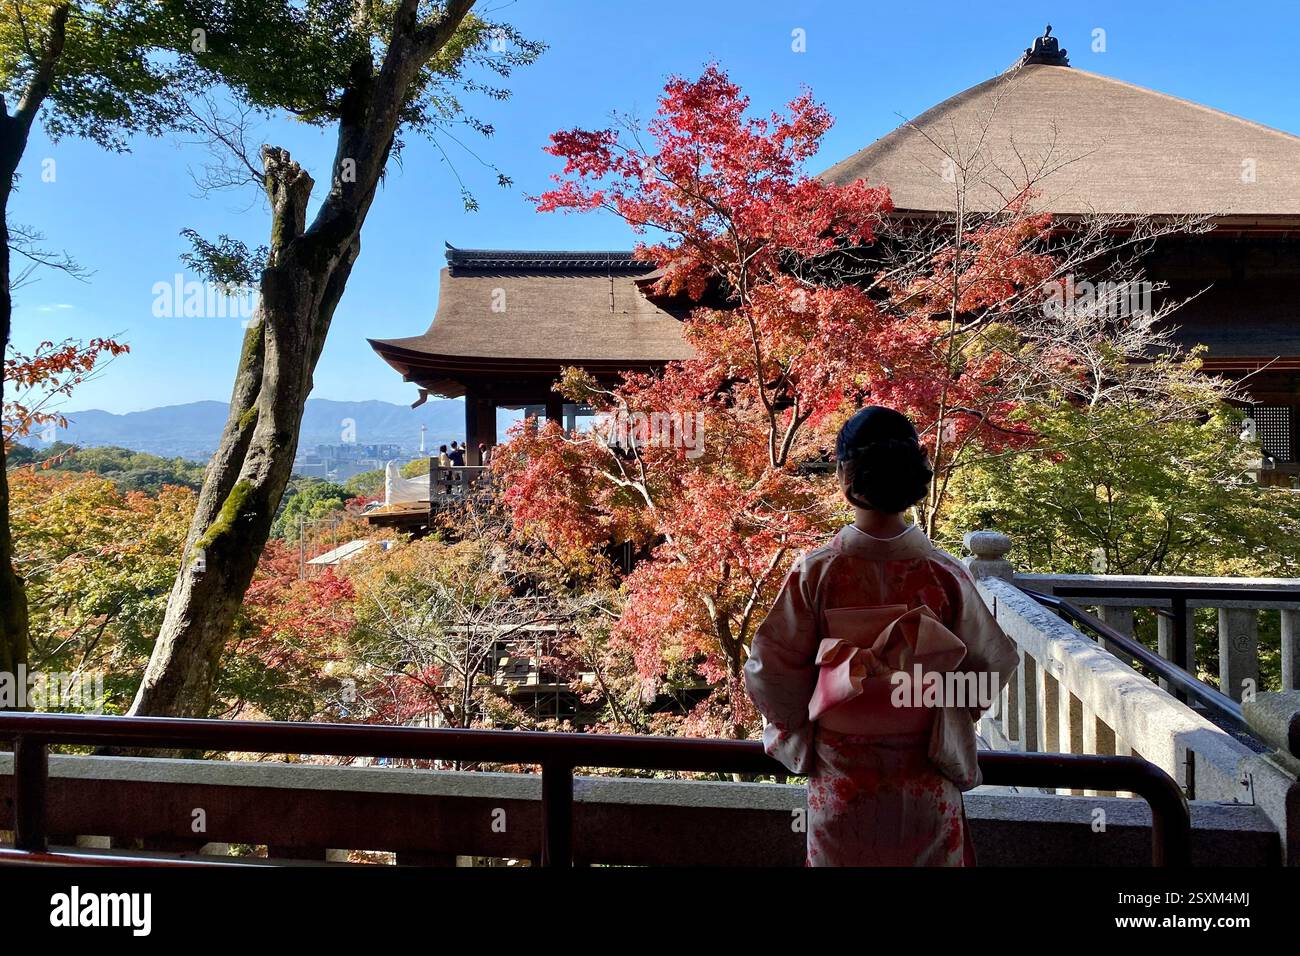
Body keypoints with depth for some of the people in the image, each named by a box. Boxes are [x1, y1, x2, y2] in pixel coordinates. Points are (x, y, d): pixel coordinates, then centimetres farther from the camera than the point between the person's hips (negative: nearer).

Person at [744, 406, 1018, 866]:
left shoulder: (813, 572, -19)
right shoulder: (945, 574, -17)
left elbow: (771, 669, -12)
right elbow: (990, 664, -4)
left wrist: (800, 729, 7)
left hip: (839, 778, 0)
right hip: (926, 786, 1)